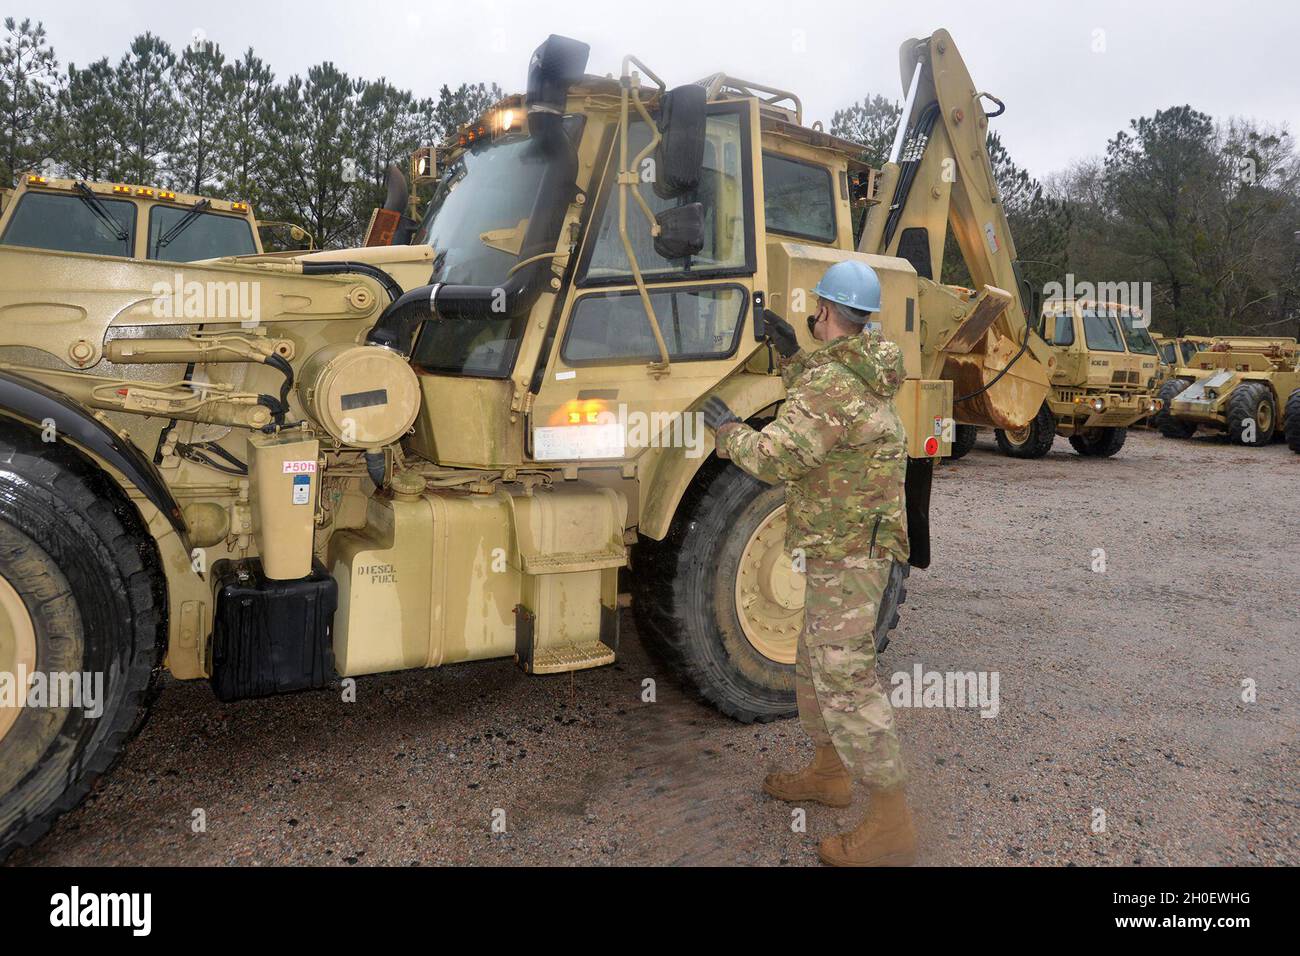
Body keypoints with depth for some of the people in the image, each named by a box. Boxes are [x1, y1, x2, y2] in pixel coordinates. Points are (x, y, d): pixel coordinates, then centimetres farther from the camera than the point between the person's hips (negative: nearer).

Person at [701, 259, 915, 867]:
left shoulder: (832, 381, -20)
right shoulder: (865, 374, 11)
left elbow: (776, 458, -27)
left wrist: (727, 429, -9)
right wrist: (790, 354, 22)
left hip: (847, 553, -10)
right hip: (845, 548, 10)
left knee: (845, 679, -7)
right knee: (816, 662, 21)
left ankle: (891, 825, 2)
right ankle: (828, 773, 36)